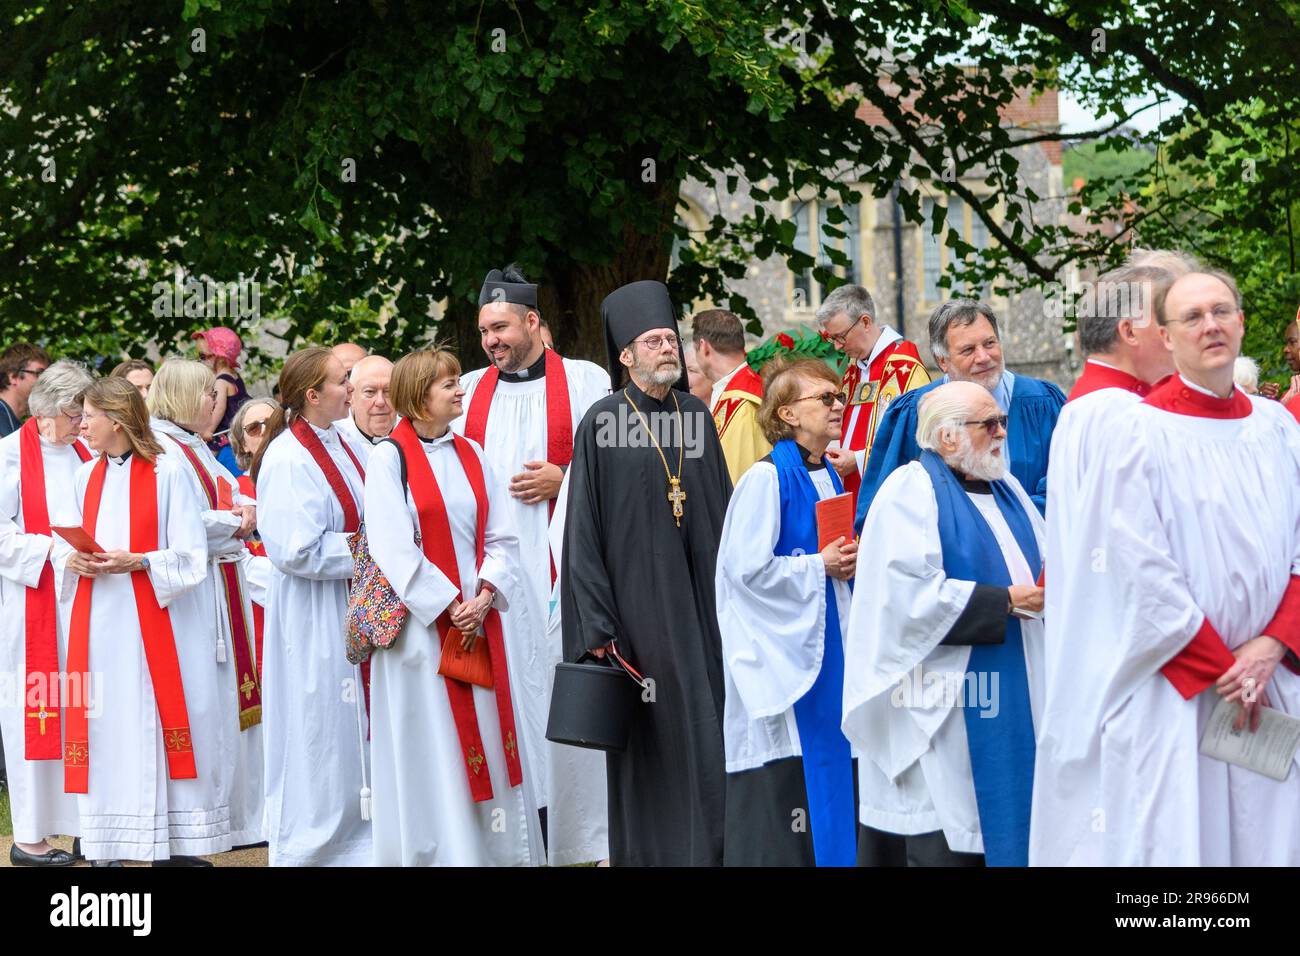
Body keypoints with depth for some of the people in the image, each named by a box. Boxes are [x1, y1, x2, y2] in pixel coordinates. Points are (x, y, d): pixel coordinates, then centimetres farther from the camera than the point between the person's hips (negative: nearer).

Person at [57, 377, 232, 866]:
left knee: (157, 727, -4)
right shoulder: (86, 477, 13)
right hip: (97, 623, 5)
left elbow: (191, 556, -6)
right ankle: (106, 845, 6)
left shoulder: (167, 472, -4)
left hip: (155, 622, -5)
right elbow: (64, 550, 16)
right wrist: (73, 560, -7)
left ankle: (175, 845, 1)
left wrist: (136, 561, -19)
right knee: (106, 732, 2)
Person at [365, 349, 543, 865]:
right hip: (422, 625, -5)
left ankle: (497, 848, 12)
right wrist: (450, 606, -14)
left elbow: (500, 538, 8)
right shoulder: (390, 458, -5)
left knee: (488, 741, 6)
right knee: (433, 750, -1)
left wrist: (485, 594, -10)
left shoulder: (471, 455, 12)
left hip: (481, 620, 5)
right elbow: (392, 548, -12)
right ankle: (437, 850, 5)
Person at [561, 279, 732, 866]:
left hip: (701, 600, 4)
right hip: (639, 601, -4)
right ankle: (650, 853, 6)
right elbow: (584, 532, -6)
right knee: (653, 745, -3)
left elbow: (722, 512, 13)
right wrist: (596, 626, -11)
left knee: (707, 730, 3)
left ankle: (710, 849, 12)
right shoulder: (603, 423, -5)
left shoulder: (695, 416, 9)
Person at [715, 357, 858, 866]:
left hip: (829, 646, 8)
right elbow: (748, 568, -18)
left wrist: (849, 560, 1)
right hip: (784, 648, -8)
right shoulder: (767, 478, -12)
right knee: (783, 782, -6)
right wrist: (819, 565, -14)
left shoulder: (831, 478, 13)